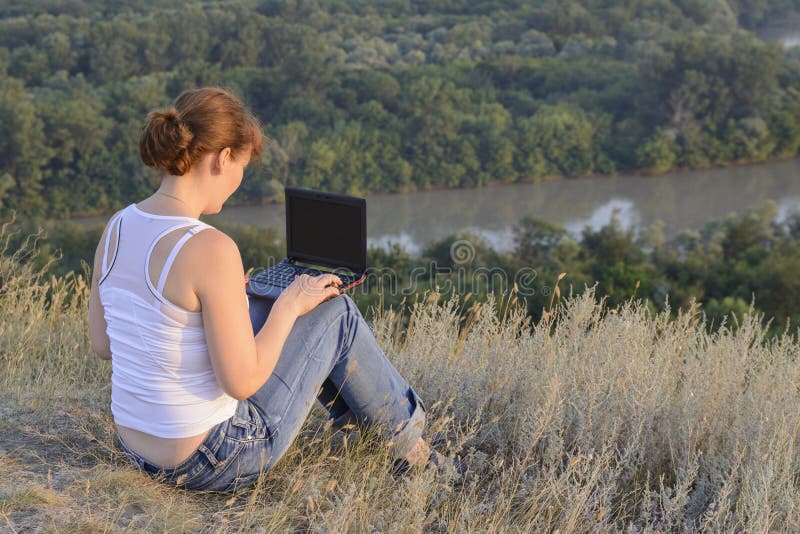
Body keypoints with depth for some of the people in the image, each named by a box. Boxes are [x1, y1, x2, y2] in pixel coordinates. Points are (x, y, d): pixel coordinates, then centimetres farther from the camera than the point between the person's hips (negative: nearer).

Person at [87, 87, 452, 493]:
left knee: (280, 309, 24)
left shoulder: (117, 227, -4)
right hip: (214, 461, -8)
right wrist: (289, 307, -8)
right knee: (334, 312, 8)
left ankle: (358, 412, 46)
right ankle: (410, 446, 28)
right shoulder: (211, 249, -27)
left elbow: (102, 344, 7)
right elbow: (242, 381, -24)